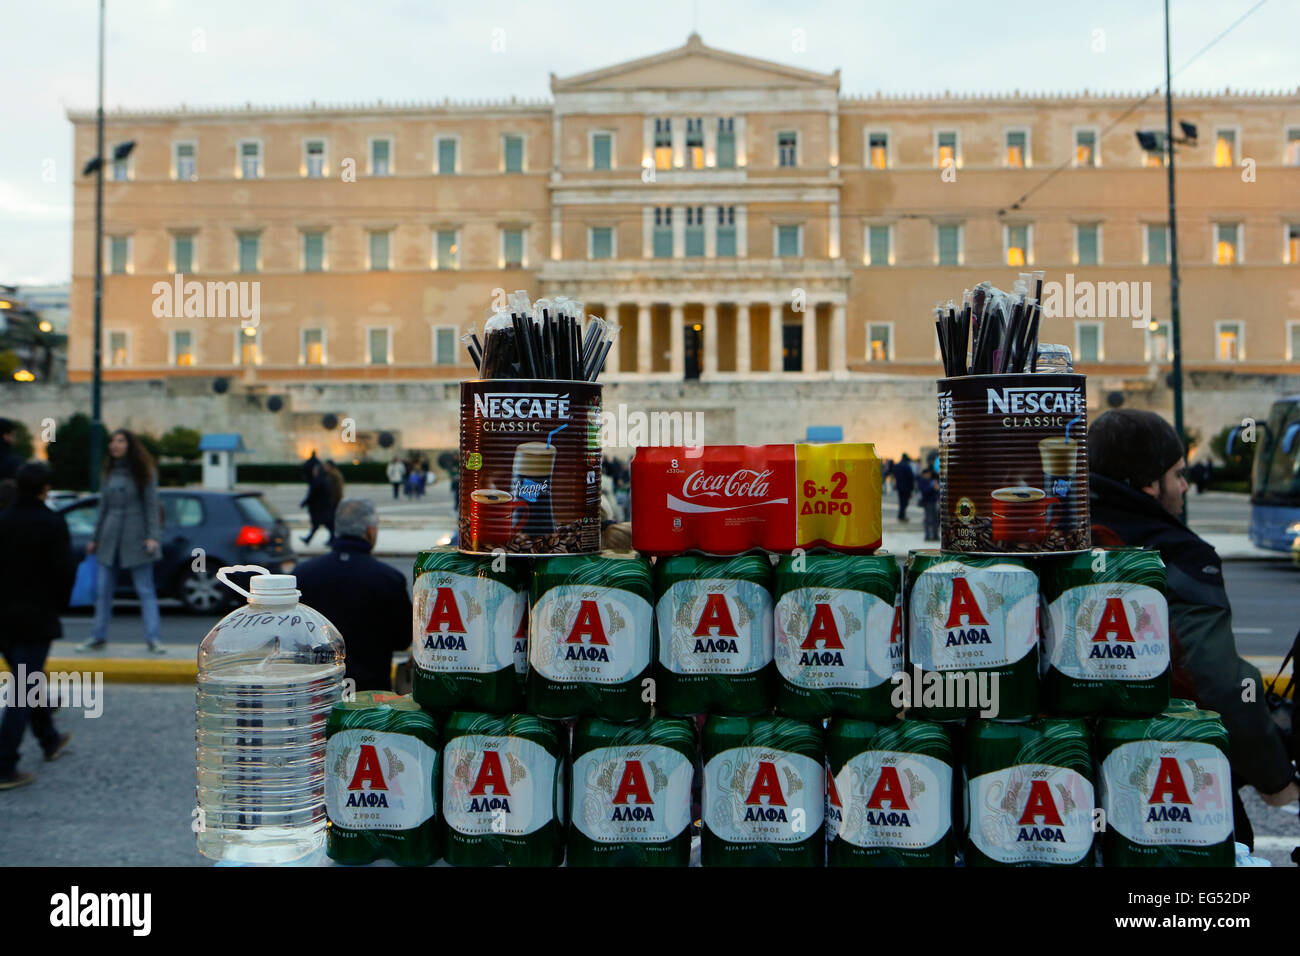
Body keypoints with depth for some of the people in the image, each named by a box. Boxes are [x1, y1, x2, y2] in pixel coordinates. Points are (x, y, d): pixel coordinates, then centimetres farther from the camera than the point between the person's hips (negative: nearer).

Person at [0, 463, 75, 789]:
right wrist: (59, 602, 2)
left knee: (30, 681, 22)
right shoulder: (52, 523, -13)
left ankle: (50, 740, 39)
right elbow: (64, 570, -15)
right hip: (36, 618, -6)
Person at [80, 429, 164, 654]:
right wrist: (96, 538, 18)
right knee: (103, 591, 8)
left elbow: (152, 506, -6)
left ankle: (154, 639, -5)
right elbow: (104, 507, 18)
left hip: (136, 539, -5)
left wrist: (153, 536, -15)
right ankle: (98, 637, 18)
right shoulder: (110, 473, 12)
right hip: (110, 539, 5)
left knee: (145, 591, -5)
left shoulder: (143, 473, -2)